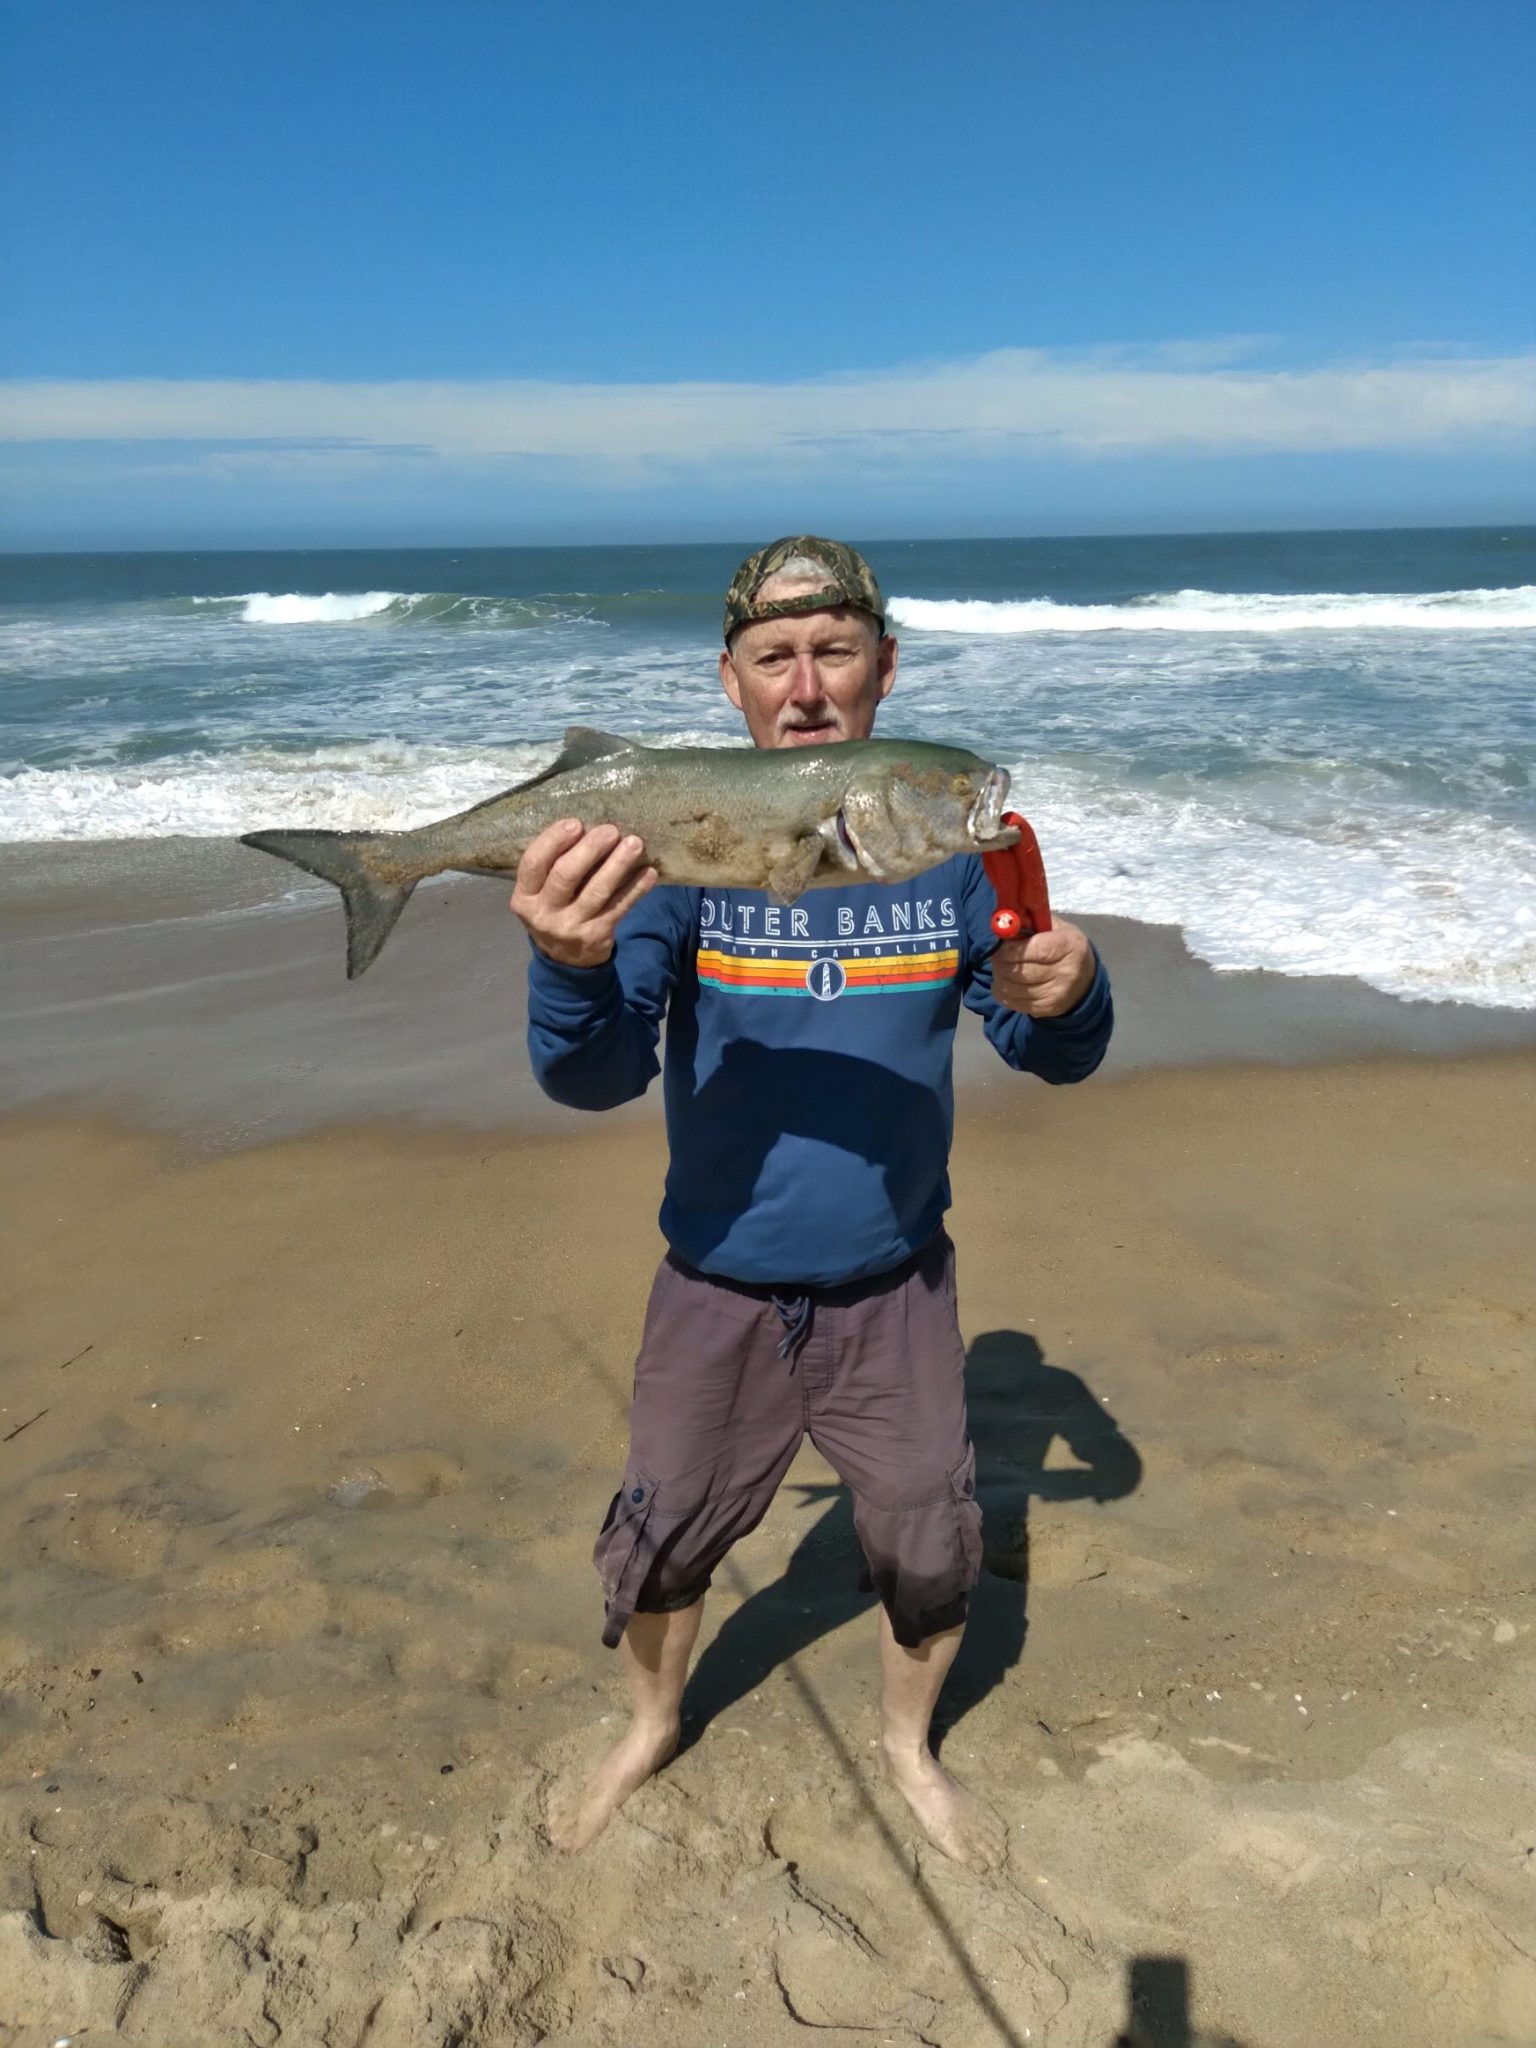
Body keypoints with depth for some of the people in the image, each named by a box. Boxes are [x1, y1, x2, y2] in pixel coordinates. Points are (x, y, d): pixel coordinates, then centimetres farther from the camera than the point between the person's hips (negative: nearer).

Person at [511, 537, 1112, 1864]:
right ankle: (651, 1728, 51)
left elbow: (1052, 1058, -4)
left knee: (933, 1554, 17)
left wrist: (1065, 998, -29)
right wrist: (574, 965, -46)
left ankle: (910, 1749, 49)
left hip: (895, 1291, 1)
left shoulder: (945, 840, -10)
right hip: (719, 1289, -1)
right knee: (664, 1543, 18)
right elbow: (596, 1078, -24)